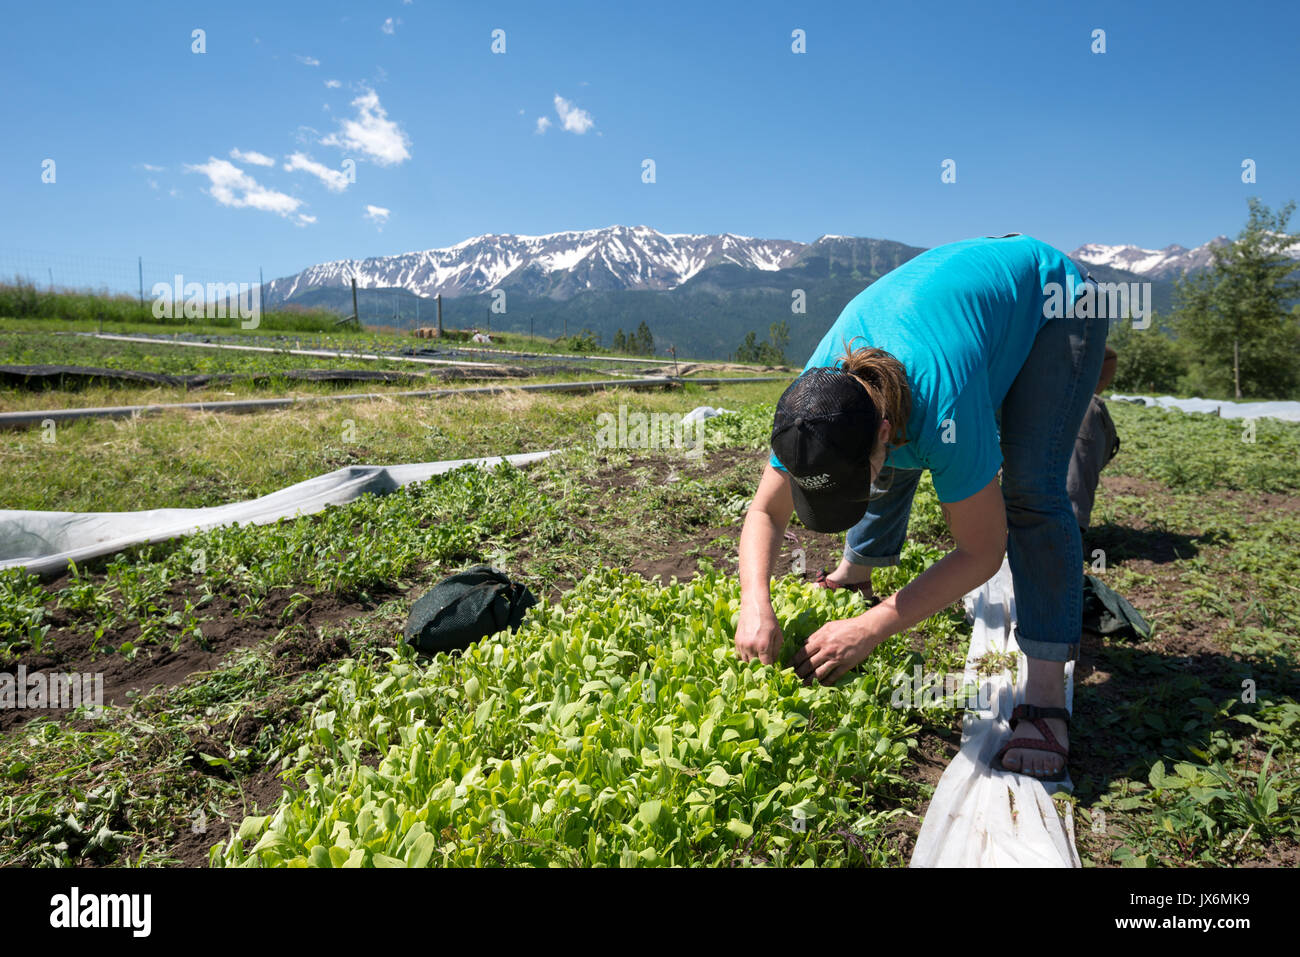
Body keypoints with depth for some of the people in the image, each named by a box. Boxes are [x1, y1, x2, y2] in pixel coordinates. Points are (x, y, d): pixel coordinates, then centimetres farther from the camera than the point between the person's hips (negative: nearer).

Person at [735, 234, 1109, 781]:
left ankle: (1046, 700, -18)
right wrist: (756, 603, -36)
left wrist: (869, 630, -39)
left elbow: (982, 553, -34)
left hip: (1054, 299, -5)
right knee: (895, 462, 8)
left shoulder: (942, 409, -44)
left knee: (1031, 491, -21)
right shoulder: (812, 404, -28)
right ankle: (854, 574, 36)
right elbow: (765, 512, -18)